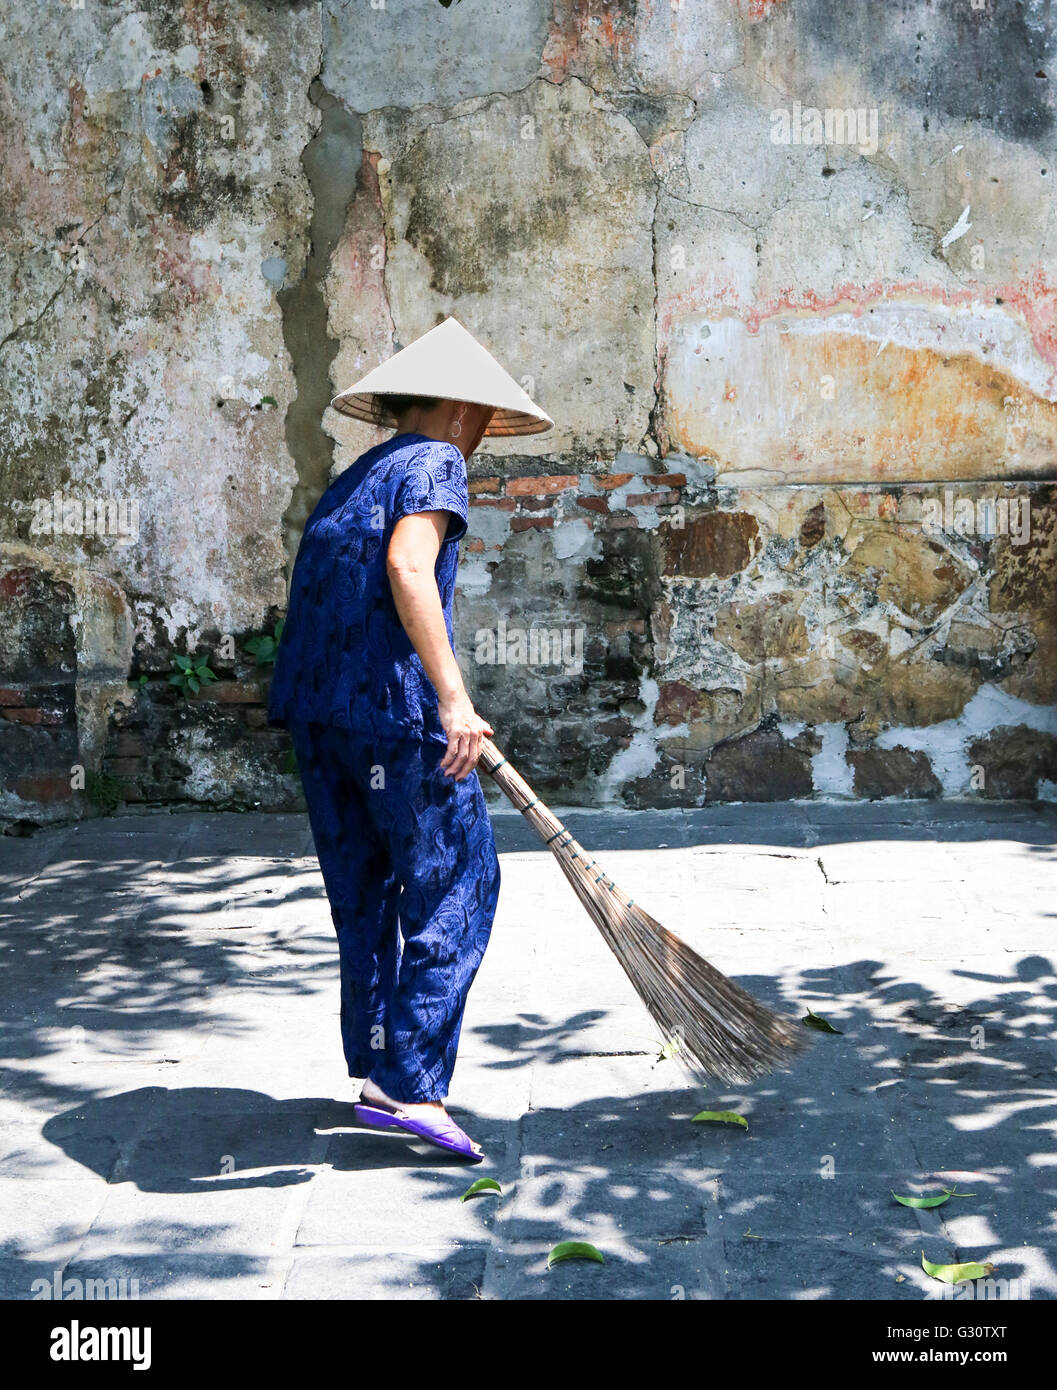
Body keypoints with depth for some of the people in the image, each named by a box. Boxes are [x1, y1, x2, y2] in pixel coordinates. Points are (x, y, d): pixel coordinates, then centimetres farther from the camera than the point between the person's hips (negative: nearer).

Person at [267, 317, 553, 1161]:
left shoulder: (358, 475, 24)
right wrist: (453, 698, -26)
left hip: (315, 706, 9)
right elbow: (408, 565, -20)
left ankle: (377, 1075, 19)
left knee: (365, 890, 14)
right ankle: (410, 1085, -10)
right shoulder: (436, 462, -2)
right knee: (453, 885, -3)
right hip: (392, 703, -8)